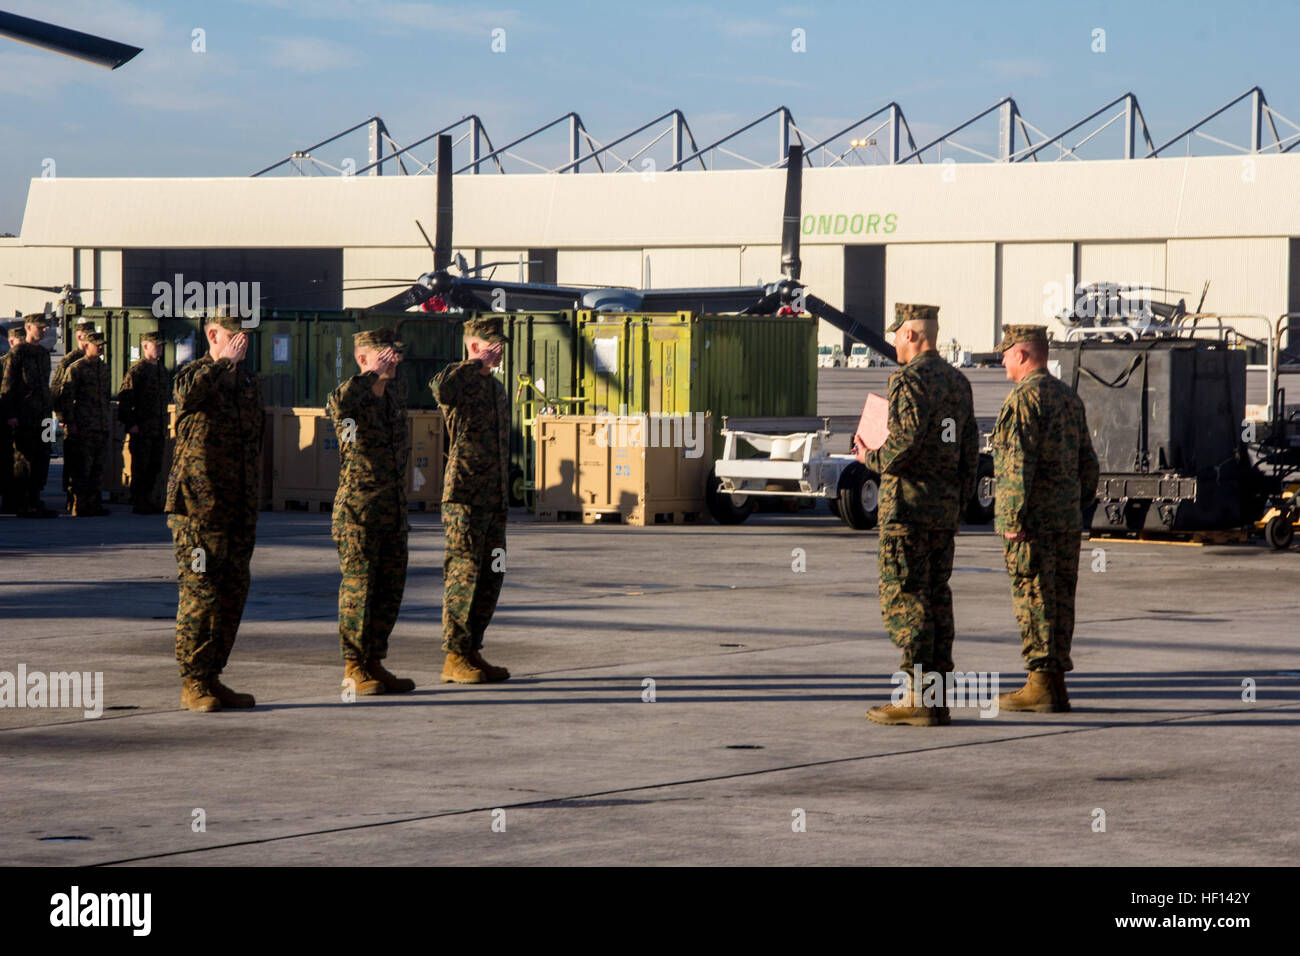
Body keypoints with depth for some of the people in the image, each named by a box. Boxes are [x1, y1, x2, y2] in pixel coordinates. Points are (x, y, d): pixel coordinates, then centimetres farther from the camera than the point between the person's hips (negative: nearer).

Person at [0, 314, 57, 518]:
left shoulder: (44, 354, 17)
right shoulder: (18, 353, -5)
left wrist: (49, 412, 19)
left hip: (42, 417, 7)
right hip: (24, 417, -7)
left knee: (42, 459, 7)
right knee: (24, 461, -4)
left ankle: (35, 502, 13)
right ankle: (22, 505, -1)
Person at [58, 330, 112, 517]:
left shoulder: (104, 367, 16)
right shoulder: (75, 368, -4)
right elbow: (65, 396, -7)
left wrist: (109, 421, 19)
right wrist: (70, 422, -12)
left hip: (102, 426, 7)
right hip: (83, 427, -7)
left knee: (98, 467, 9)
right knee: (82, 468, -7)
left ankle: (95, 504, 14)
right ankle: (80, 506, -4)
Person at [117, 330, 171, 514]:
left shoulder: (162, 370, 15)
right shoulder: (136, 370, -9)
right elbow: (124, 399, -12)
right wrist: (130, 424, -15)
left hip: (158, 430, 7)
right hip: (141, 430, -7)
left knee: (154, 468, 11)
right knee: (140, 469, -2)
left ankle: (151, 502, 18)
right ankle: (139, 504, 2)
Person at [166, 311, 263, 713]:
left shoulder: (249, 384, 17)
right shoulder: (194, 374, -4)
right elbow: (186, 393, -32)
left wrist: (252, 509, 21)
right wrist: (224, 362, -27)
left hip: (238, 510, 7)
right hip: (198, 506, -7)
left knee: (232, 593, 8)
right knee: (200, 593, -7)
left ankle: (212, 678, 16)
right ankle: (193, 684, -3)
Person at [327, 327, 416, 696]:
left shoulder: (396, 394, 11)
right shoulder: (351, 397, -11)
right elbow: (339, 404, -33)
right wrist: (372, 374, -26)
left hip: (393, 512, 7)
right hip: (358, 510, -7)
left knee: (390, 588, 9)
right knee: (358, 586, -5)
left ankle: (374, 664, 17)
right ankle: (354, 669, 1)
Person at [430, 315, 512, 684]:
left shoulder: (497, 388, 21)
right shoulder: (459, 377, -6)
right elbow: (442, 390, -34)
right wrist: (477, 364, -21)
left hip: (493, 498, 9)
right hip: (464, 493, -9)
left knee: (491, 574, 10)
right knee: (463, 571, -7)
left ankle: (472, 650, 17)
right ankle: (454, 656, -4)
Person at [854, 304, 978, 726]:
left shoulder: (910, 379, -13)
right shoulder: (958, 381, 14)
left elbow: (907, 441, -23)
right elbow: (970, 449, 15)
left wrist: (873, 459, -5)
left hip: (908, 501, -9)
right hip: (945, 506, 9)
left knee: (904, 598, -6)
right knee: (936, 597, 10)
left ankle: (915, 698, -9)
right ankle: (937, 699, 10)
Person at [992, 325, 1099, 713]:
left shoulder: (1024, 398, -12)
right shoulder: (1069, 397, 16)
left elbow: (1019, 464, -19)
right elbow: (1087, 462, 19)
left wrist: (1013, 519, -18)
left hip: (1033, 521, -8)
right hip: (1067, 520, 8)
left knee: (1033, 598, -5)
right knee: (1060, 599, 10)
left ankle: (1041, 684, -6)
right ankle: (1055, 684, 13)